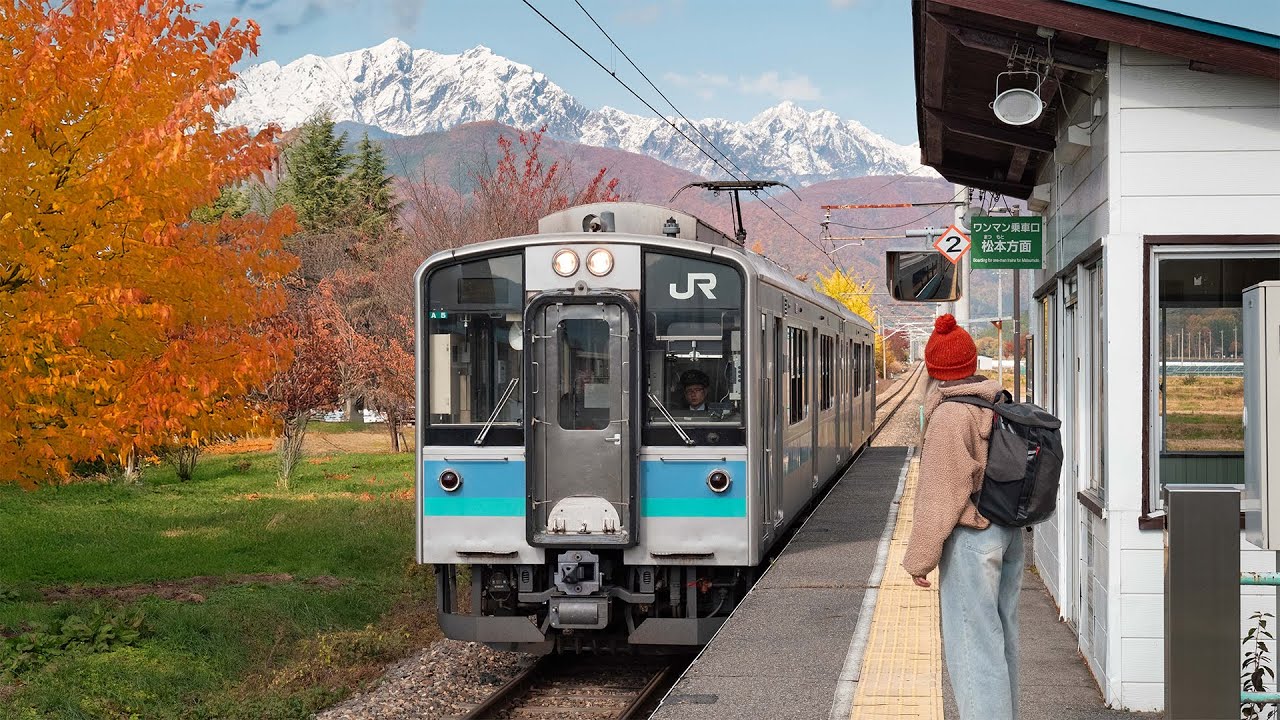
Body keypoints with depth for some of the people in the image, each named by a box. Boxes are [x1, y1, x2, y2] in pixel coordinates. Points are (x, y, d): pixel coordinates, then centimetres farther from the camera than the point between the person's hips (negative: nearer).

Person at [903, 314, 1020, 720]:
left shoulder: (949, 416, -16)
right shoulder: (997, 405, 7)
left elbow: (941, 495, -17)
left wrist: (920, 558, -12)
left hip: (970, 538, -9)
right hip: (1008, 532, 9)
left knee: (972, 643, -6)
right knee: (1000, 637, 18)